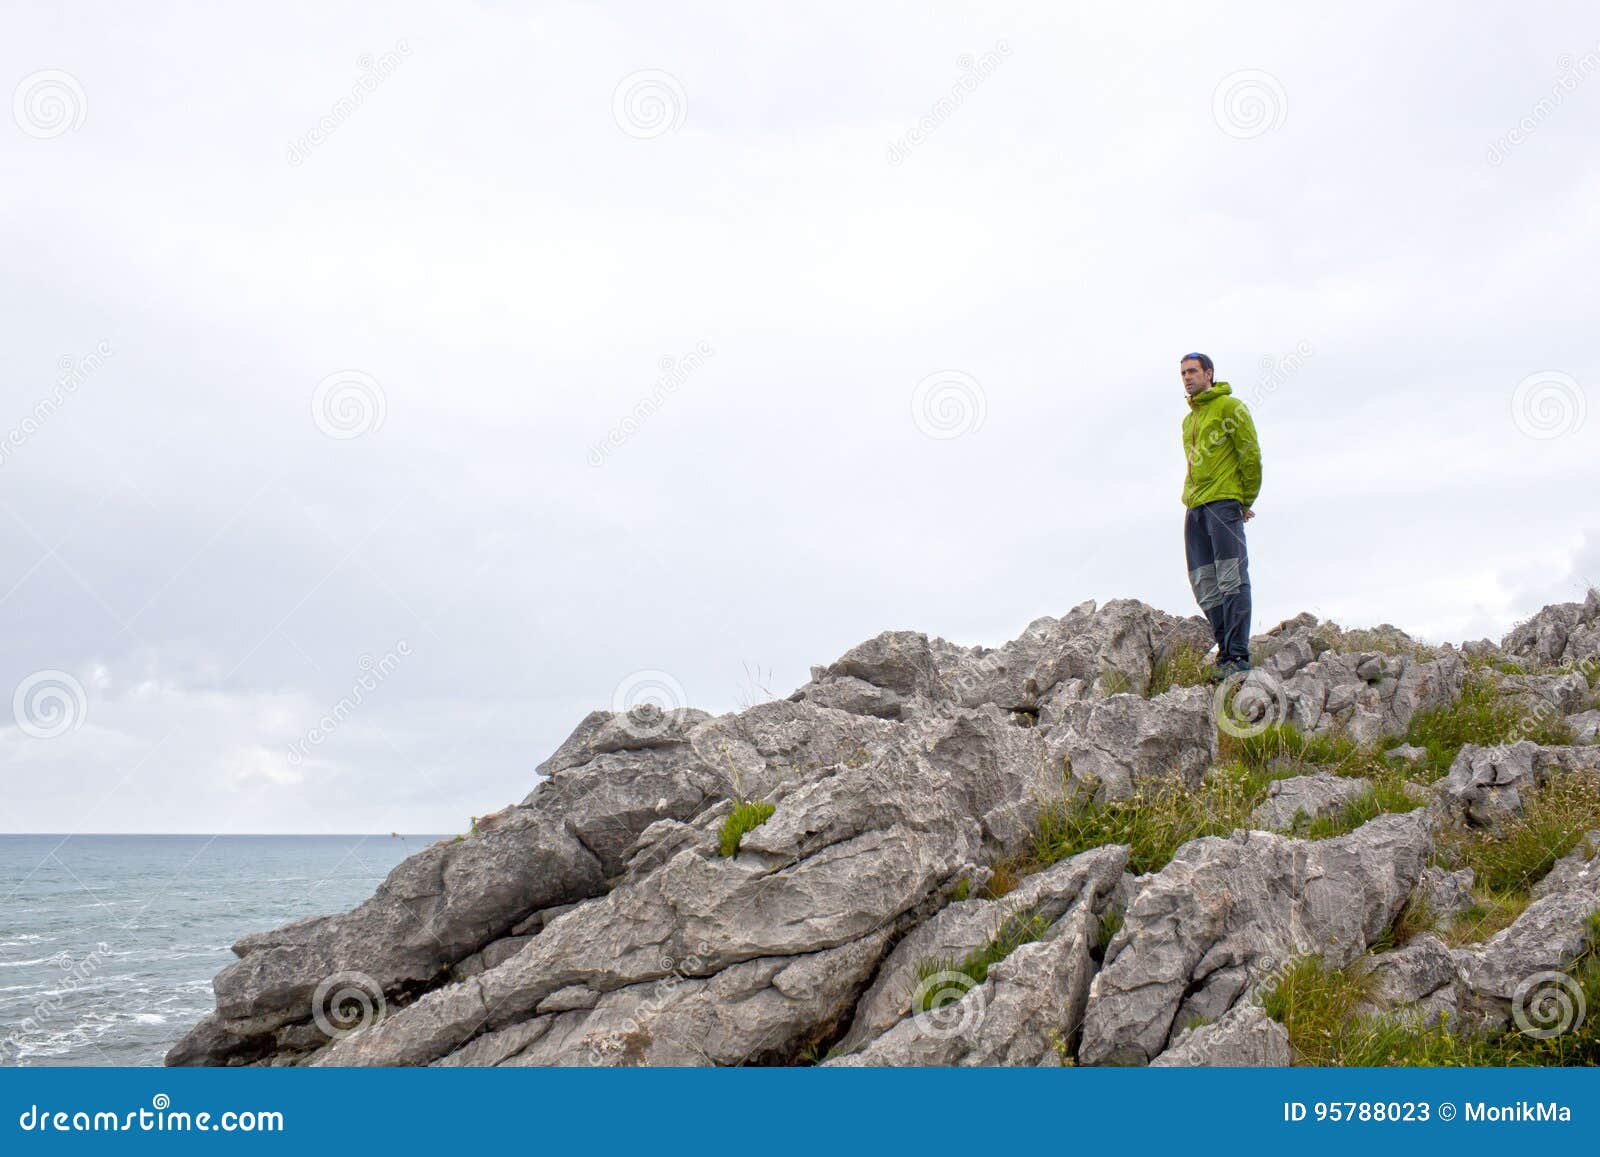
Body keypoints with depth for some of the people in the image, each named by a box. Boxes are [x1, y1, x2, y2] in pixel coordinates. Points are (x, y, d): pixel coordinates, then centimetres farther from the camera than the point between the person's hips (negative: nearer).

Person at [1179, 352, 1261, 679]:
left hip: (1224, 502, -8)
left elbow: (1251, 455, -4)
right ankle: (1226, 648, 8)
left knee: (1232, 579, -12)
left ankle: (1237, 654, -14)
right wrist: (1191, 497, 16)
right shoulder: (1188, 419, 23)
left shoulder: (1230, 407, 0)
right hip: (1195, 508, 8)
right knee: (1205, 584, 4)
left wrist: (1247, 501, -3)